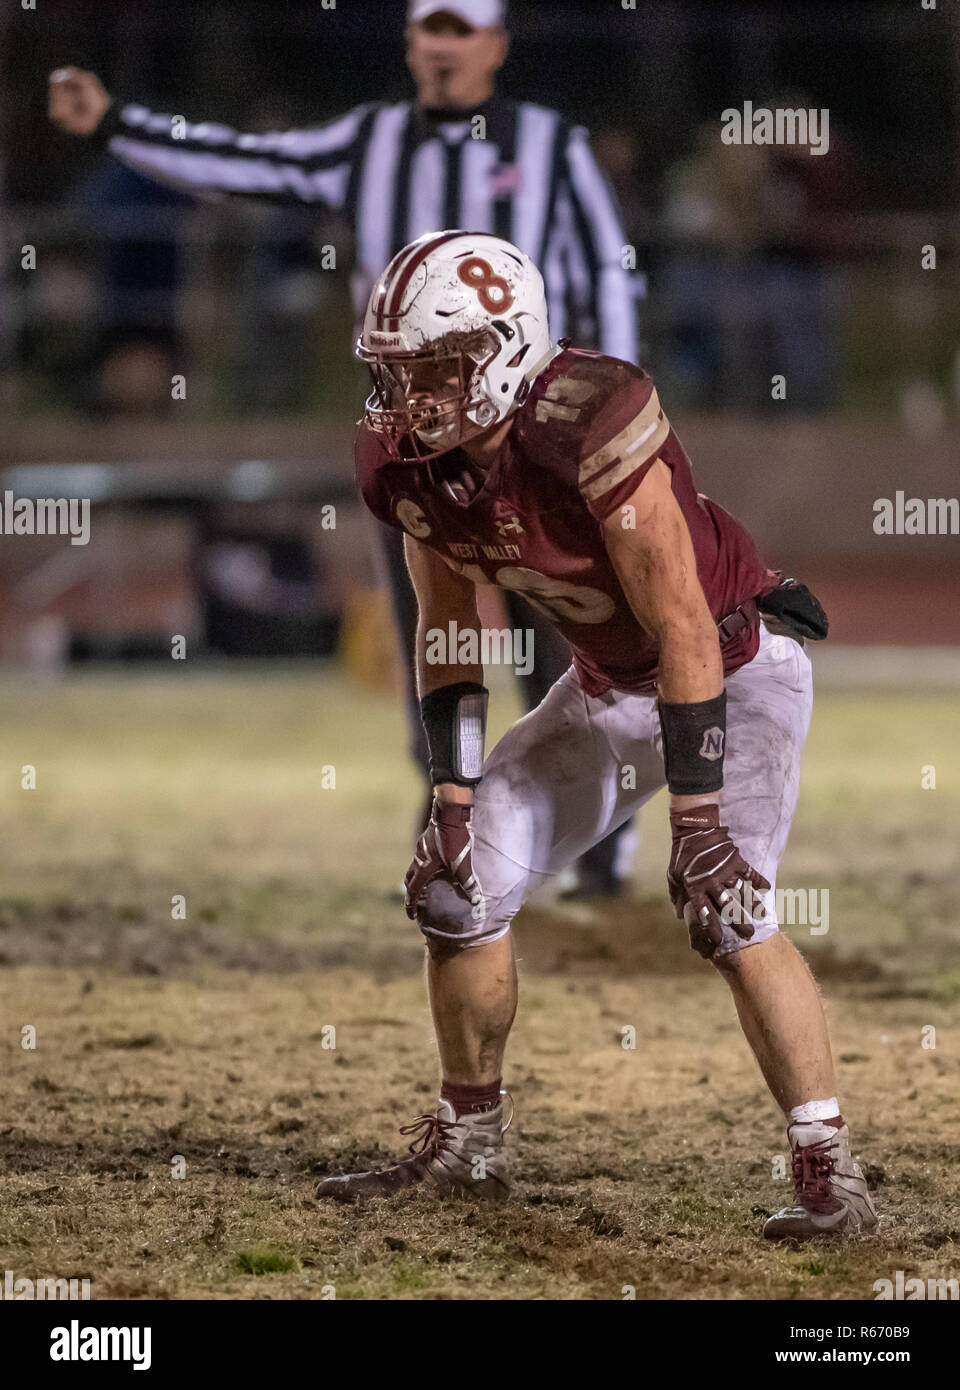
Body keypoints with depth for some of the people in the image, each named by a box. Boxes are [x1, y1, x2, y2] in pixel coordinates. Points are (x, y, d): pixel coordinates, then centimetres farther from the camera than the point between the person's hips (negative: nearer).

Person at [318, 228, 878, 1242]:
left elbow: (684, 631, -30)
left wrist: (695, 817, -28)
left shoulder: (587, 425, -34)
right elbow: (447, 629, 4)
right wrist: (453, 796, 0)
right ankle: (465, 1147, 20)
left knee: (728, 909, -24)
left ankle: (832, 1178, -17)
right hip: (611, 685, 7)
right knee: (460, 885, 2)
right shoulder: (405, 462, -11)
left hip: (736, 664, -7)